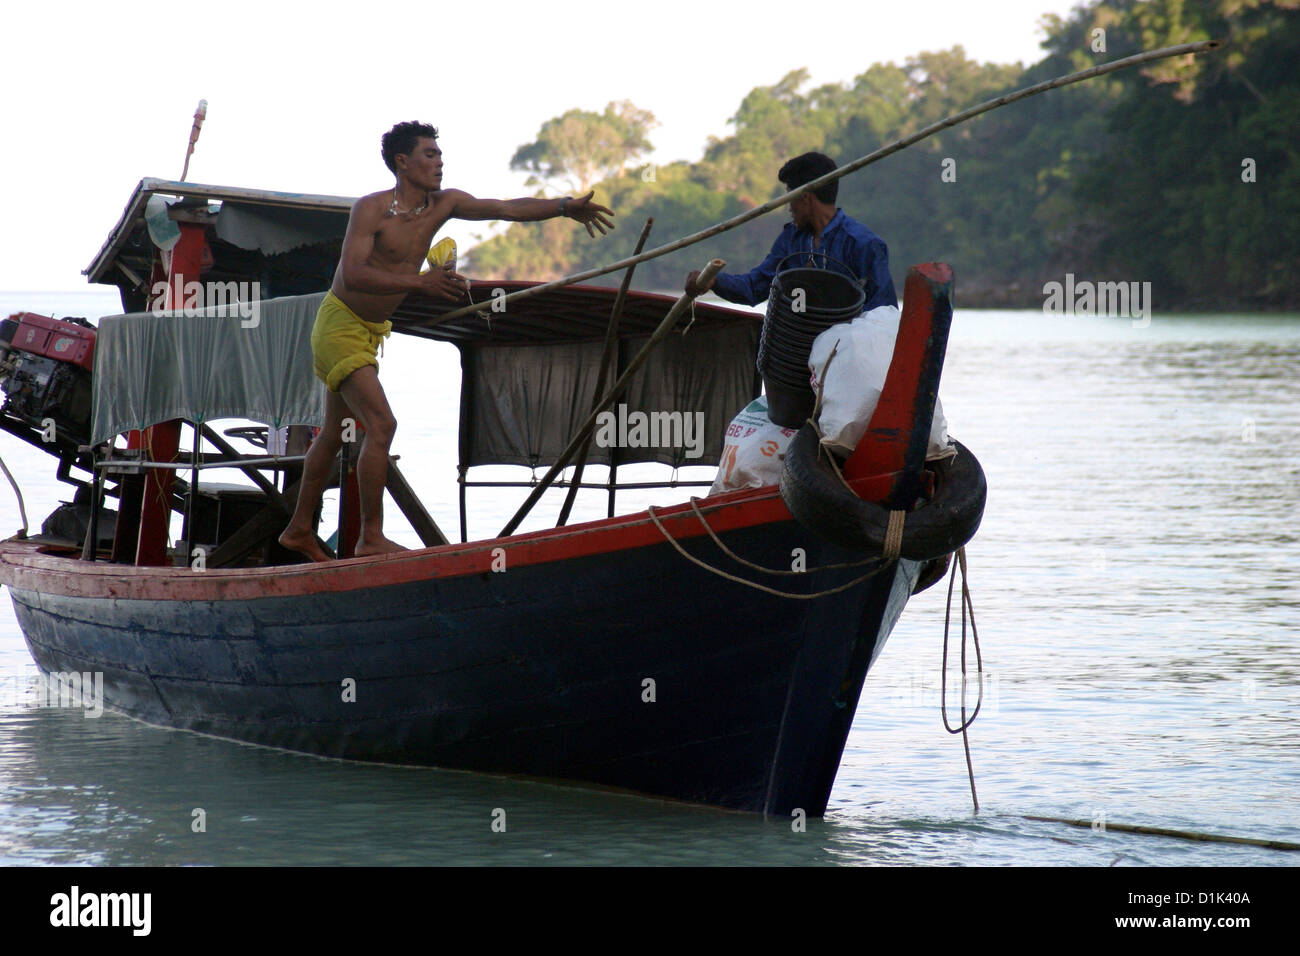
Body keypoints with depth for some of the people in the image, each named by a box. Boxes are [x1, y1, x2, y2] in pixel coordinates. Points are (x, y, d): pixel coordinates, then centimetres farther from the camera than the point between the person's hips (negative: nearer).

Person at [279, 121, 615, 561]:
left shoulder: (443, 204, -1)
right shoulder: (371, 209, -21)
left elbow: (508, 209, 1)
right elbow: (353, 274, -32)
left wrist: (565, 207, -9)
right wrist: (421, 282, -39)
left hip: (370, 331, 8)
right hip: (340, 324, -8)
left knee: (334, 434, 16)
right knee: (381, 424, -18)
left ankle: (298, 529, 28)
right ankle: (371, 538, -15)